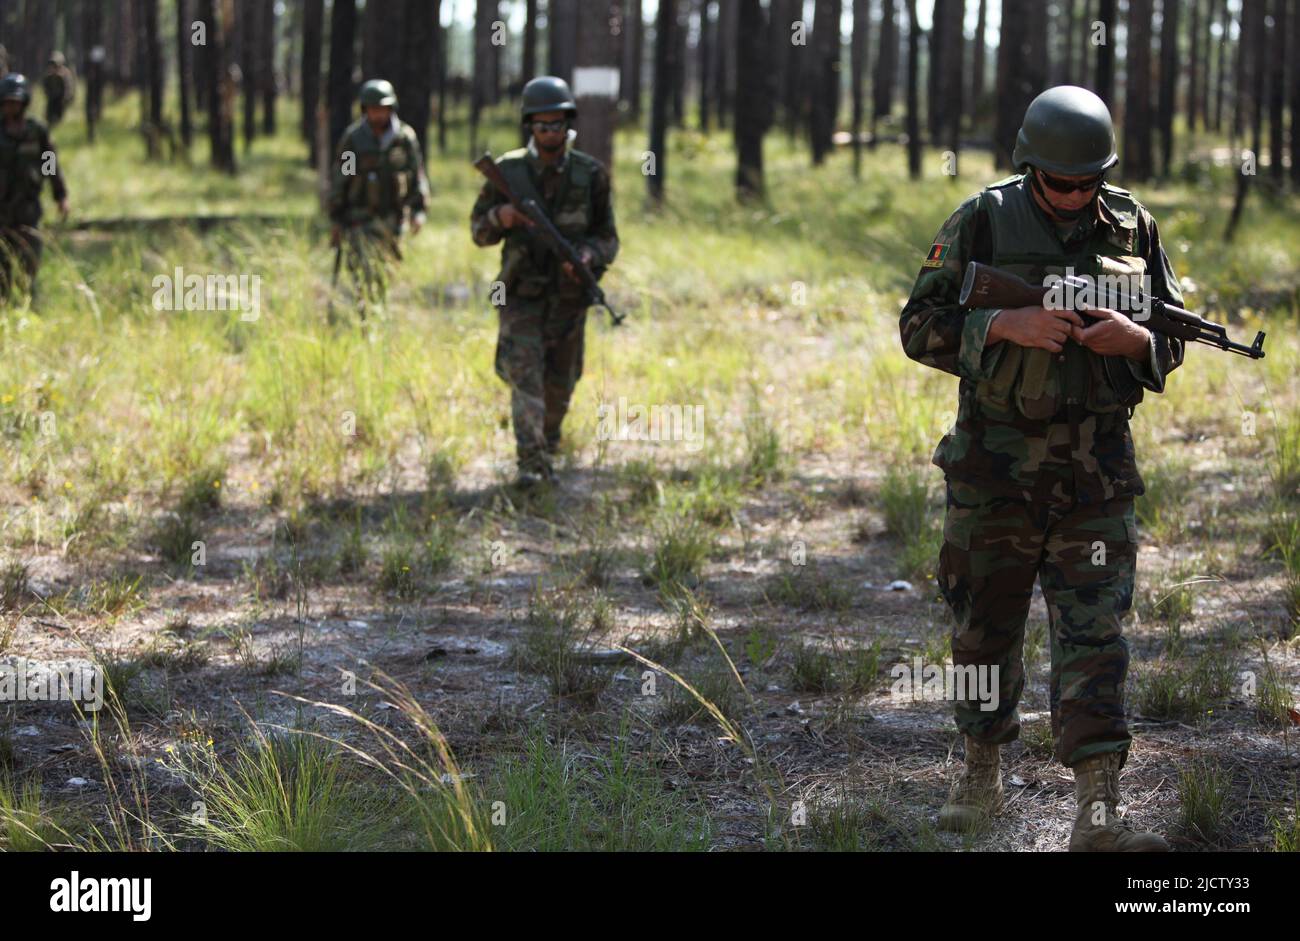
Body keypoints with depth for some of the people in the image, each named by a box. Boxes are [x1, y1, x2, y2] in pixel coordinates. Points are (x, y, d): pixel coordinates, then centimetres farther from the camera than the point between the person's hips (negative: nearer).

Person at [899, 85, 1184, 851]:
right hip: (996, 463, 0)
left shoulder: (1131, 225, 3)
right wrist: (1008, 327, -19)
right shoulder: (983, 222, -3)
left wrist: (1134, 339, -13)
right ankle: (984, 774, 30)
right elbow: (921, 326, -5)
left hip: (1097, 467, 0)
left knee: (1096, 631, -7)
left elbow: (1174, 339, 10)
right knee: (986, 625, 11)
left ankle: (1098, 809, -10)